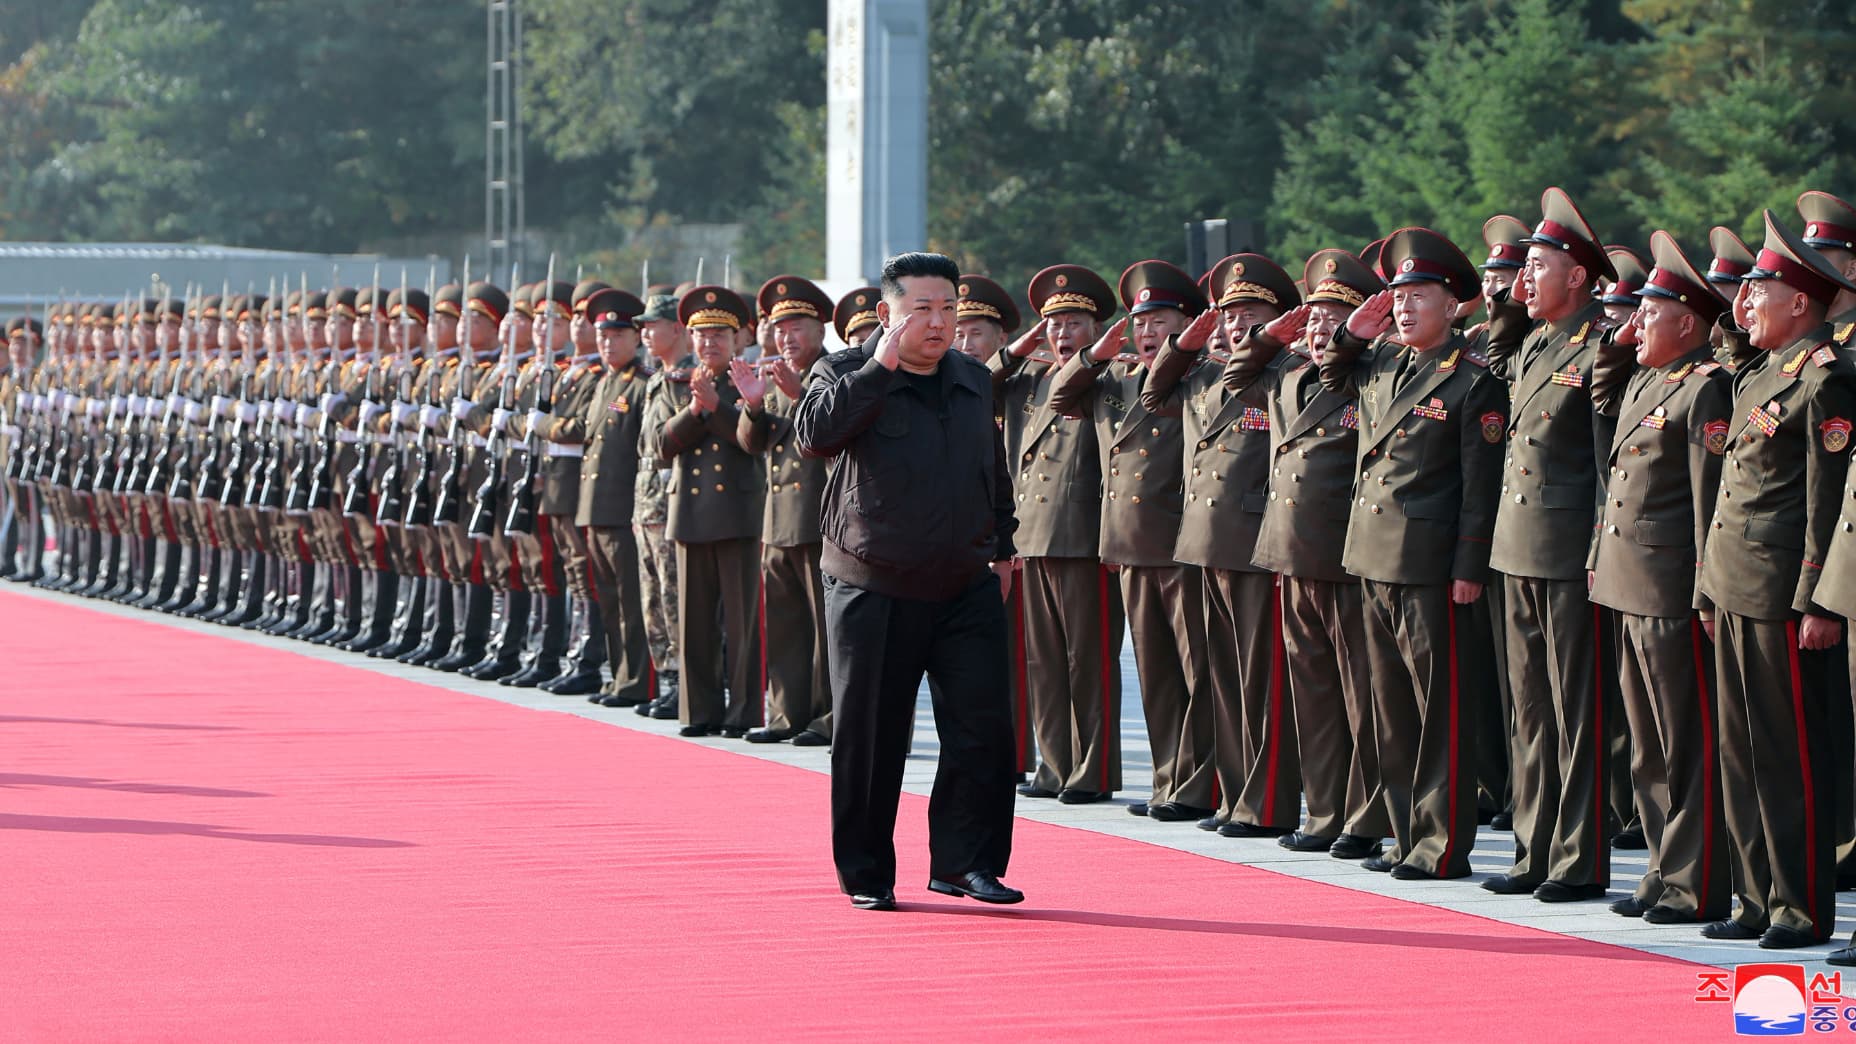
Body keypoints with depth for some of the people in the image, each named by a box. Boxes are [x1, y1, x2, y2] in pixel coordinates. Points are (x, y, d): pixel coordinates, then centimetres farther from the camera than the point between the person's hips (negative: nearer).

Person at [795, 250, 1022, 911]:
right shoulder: (846, 375, -5)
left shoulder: (975, 382, 11)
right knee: (870, 739, 3)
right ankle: (866, 875, 14)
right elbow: (816, 433, -27)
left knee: (984, 728, -5)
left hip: (967, 588, 4)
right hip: (874, 592, -4)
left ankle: (965, 862, 4)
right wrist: (880, 367, -25)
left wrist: (1001, 547, 21)